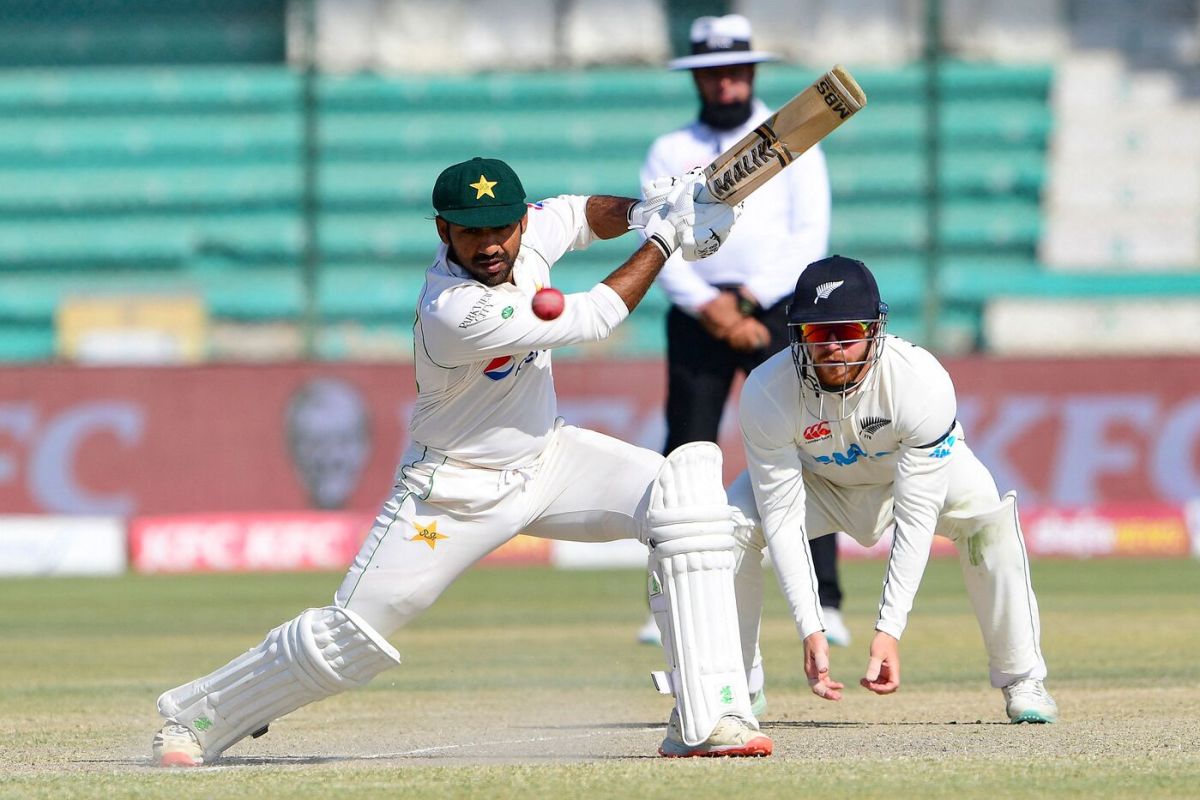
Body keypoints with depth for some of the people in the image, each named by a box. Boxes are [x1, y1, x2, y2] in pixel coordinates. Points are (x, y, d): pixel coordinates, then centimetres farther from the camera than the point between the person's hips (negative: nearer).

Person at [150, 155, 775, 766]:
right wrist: (664, 237, -15)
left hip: (547, 458, 7)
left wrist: (642, 210, -8)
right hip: (457, 491, -7)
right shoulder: (458, 313, -33)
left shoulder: (530, 231, -11)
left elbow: (583, 214, 14)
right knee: (349, 637, -5)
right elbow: (594, 318, -25)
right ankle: (194, 717, 22)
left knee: (687, 492, -15)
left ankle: (707, 721, -18)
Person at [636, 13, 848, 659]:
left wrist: (748, 300, -12)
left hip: (776, 309, -1)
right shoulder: (669, 153, 13)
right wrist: (712, 309, -14)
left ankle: (824, 604, -9)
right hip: (697, 312, 1)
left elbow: (810, 238, 0)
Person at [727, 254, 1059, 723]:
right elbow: (782, 517, -30)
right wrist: (810, 631, -38)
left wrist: (889, 630, -42)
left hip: (919, 470, -1)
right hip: (817, 479, 1)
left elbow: (915, 518, -35)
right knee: (733, 522, -25)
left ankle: (1022, 681, -15)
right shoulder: (767, 393, -34)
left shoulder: (922, 382, -38)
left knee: (987, 516, -31)